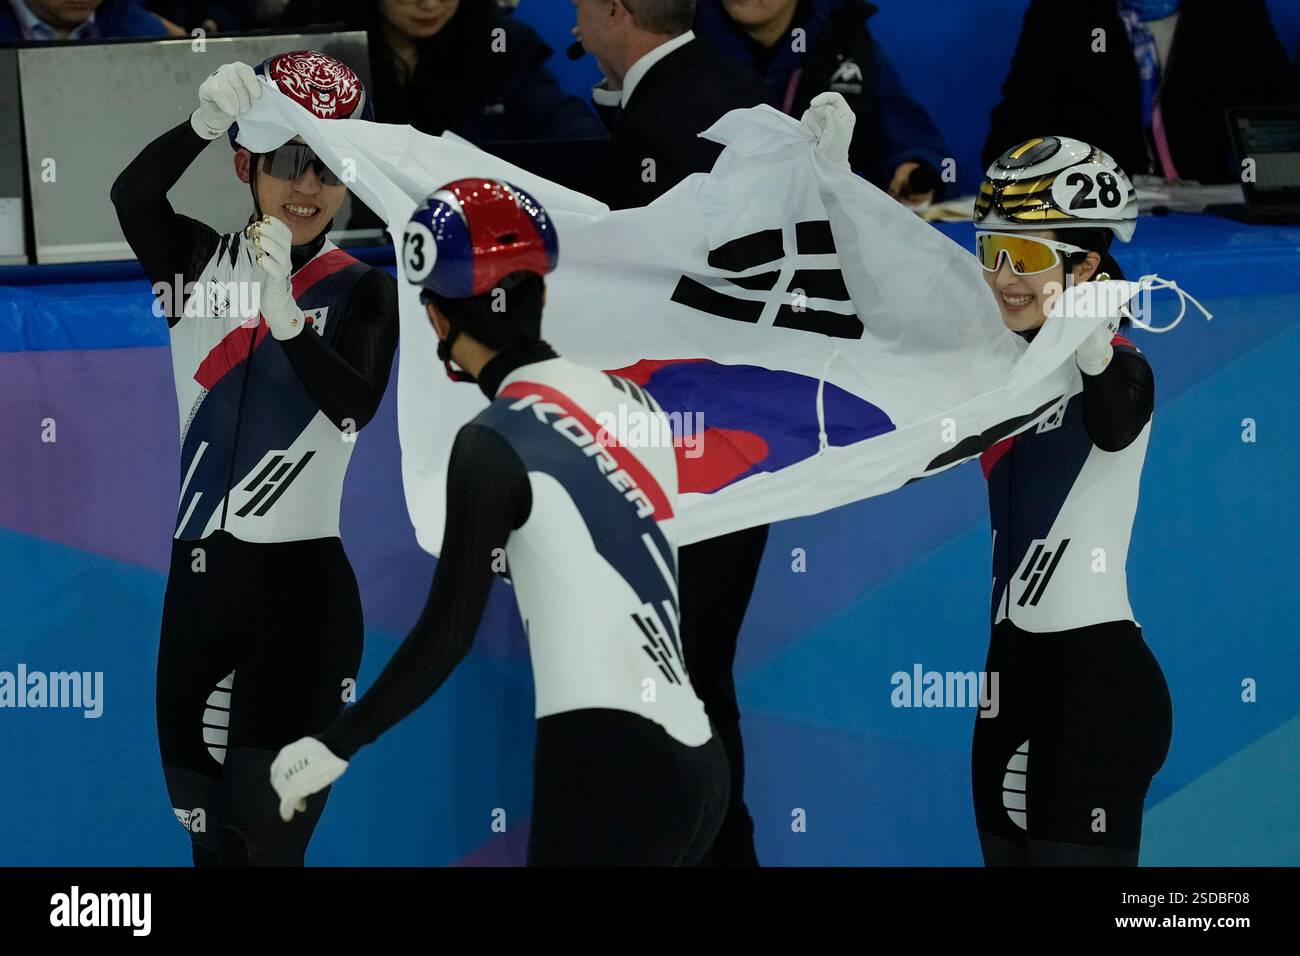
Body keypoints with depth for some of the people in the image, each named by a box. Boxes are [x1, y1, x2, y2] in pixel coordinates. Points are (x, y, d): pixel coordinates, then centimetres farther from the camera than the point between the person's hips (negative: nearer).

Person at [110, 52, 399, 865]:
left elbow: (355, 406, -19)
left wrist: (287, 319, -36)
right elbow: (132, 197, -15)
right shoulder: (202, 265, 5)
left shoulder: (365, 293, -1)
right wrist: (204, 124, -34)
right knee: (208, 833, 10)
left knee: (265, 833, -4)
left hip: (301, 586, -3)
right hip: (199, 578, 3)